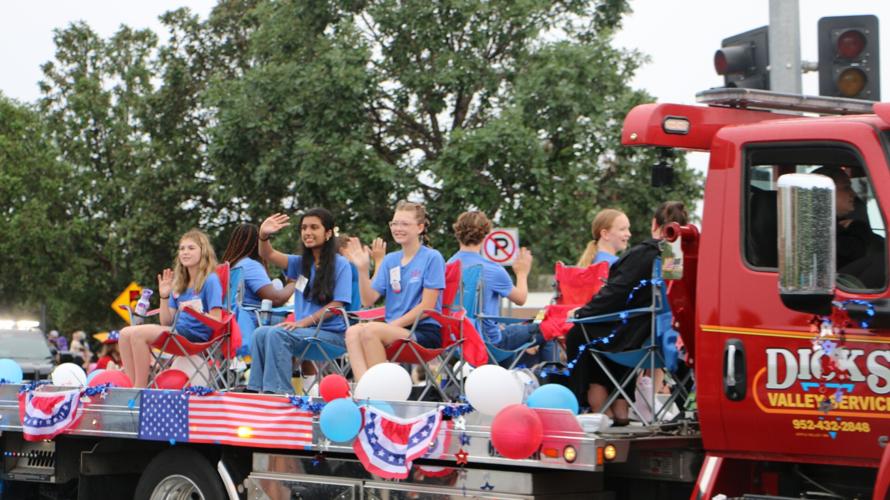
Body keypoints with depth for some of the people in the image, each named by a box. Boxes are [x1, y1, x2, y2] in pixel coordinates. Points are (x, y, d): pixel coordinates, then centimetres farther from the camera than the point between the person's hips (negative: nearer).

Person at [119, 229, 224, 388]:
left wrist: (197, 313, -25)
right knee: (125, 333, -8)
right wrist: (164, 297, 2)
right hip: (176, 331, 8)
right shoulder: (179, 284, 20)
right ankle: (133, 386, -13)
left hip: (196, 334, -8)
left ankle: (141, 390, -18)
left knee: (138, 333, -23)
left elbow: (216, 321, -9)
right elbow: (166, 322, 14)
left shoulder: (210, 280, -2)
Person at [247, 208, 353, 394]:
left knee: (277, 334, -28)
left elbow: (336, 305, -10)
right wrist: (264, 236, -16)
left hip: (332, 334, -6)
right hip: (306, 330, 6)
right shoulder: (302, 263, 15)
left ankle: (279, 392, -28)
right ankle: (260, 390, -20)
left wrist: (304, 322, -18)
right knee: (260, 334, -19)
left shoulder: (340, 264, -3)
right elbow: (269, 255, 5)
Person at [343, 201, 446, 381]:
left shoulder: (432, 258, -2)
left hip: (425, 331, -5)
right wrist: (363, 269, -6)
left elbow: (427, 307, -8)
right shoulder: (390, 260, 15)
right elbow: (368, 300, 7)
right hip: (394, 329, 6)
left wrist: (394, 324, -13)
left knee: (370, 330, -29)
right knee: (353, 332, -24)